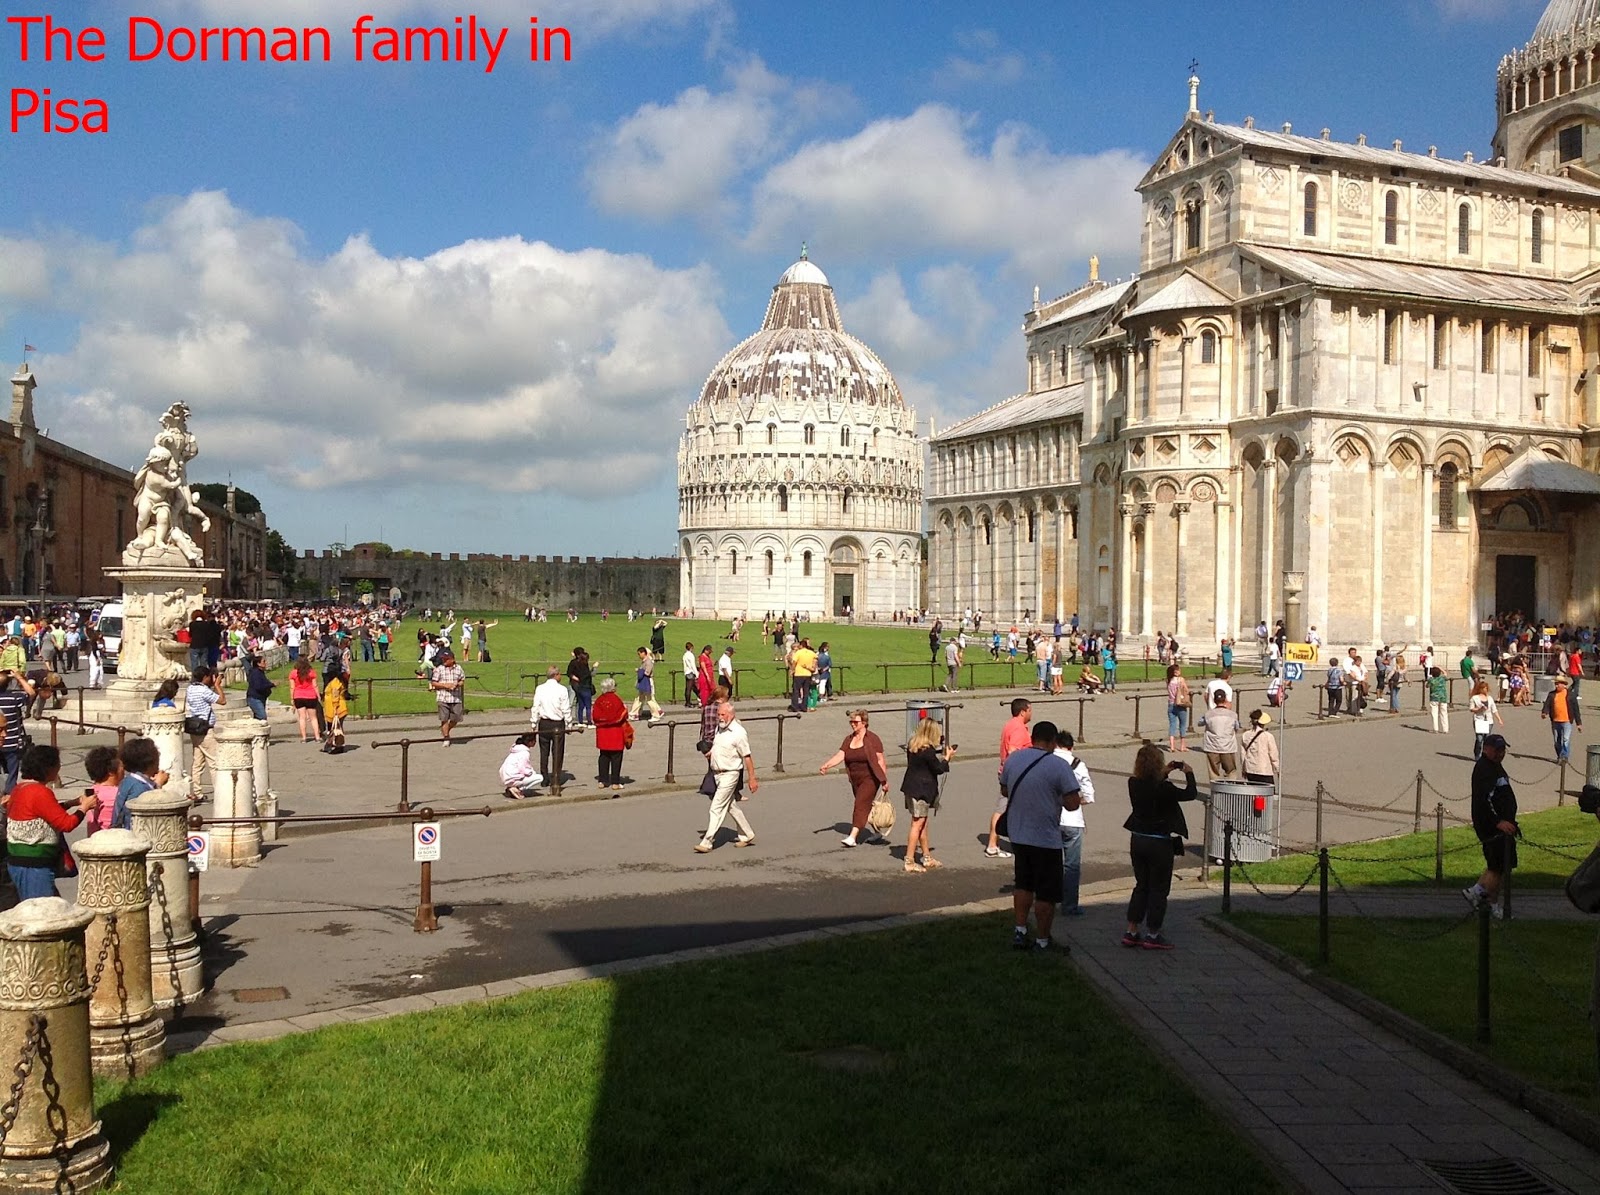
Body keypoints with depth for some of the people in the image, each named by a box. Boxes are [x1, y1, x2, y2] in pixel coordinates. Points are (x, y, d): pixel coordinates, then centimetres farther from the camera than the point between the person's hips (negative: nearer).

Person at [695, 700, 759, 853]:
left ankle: (707, 843, -9)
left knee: (717, 808, -10)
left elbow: (747, 757, -14)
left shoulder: (738, 733, -16)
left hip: (729, 774, -9)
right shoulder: (719, 727, 8)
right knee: (731, 806, 16)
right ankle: (747, 836, 29)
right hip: (717, 773, 9)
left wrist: (752, 779, -13)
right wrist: (710, 753, 7)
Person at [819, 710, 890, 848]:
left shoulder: (873, 739, -10)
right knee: (865, 806, 15)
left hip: (870, 779, -7)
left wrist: (885, 781, -11)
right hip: (856, 780, 7)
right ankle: (876, 833, 32)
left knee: (860, 806, -16)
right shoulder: (849, 739, 8)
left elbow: (880, 761, -10)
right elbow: (840, 755, -2)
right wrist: (826, 765, -18)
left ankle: (852, 837, -22)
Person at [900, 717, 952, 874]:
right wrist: (947, 757, 2)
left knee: (922, 824, 18)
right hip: (921, 790, -9)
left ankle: (927, 857, 29)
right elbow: (938, 769, -12)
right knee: (917, 825, -3)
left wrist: (942, 756, 13)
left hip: (912, 788, 9)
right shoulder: (928, 750, -21)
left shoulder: (912, 745, 5)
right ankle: (909, 862, 0)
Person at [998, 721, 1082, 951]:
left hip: (1017, 835, 6)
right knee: (1046, 894, 7)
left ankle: (1019, 932, 24)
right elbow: (1072, 804, -18)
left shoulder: (1013, 758, 0)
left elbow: (1004, 789, 14)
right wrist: (1057, 794, 1)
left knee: (1023, 885, 23)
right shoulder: (1059, 766, -17)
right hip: (1046, 838, -5)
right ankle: (1042, 942, 13)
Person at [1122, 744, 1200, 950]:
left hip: (1137, 840, 6)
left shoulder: (1134, 784, -4)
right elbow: (1190, 794, -12)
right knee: (1158, 889, 7)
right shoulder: (1164, 788, -23)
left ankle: (1131, 932, 19)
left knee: (1141, 886, 17)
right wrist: (1189, 773, 3)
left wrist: (1165, 774, 15)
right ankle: (1152, 935, 12)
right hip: (1159, 843, -6)